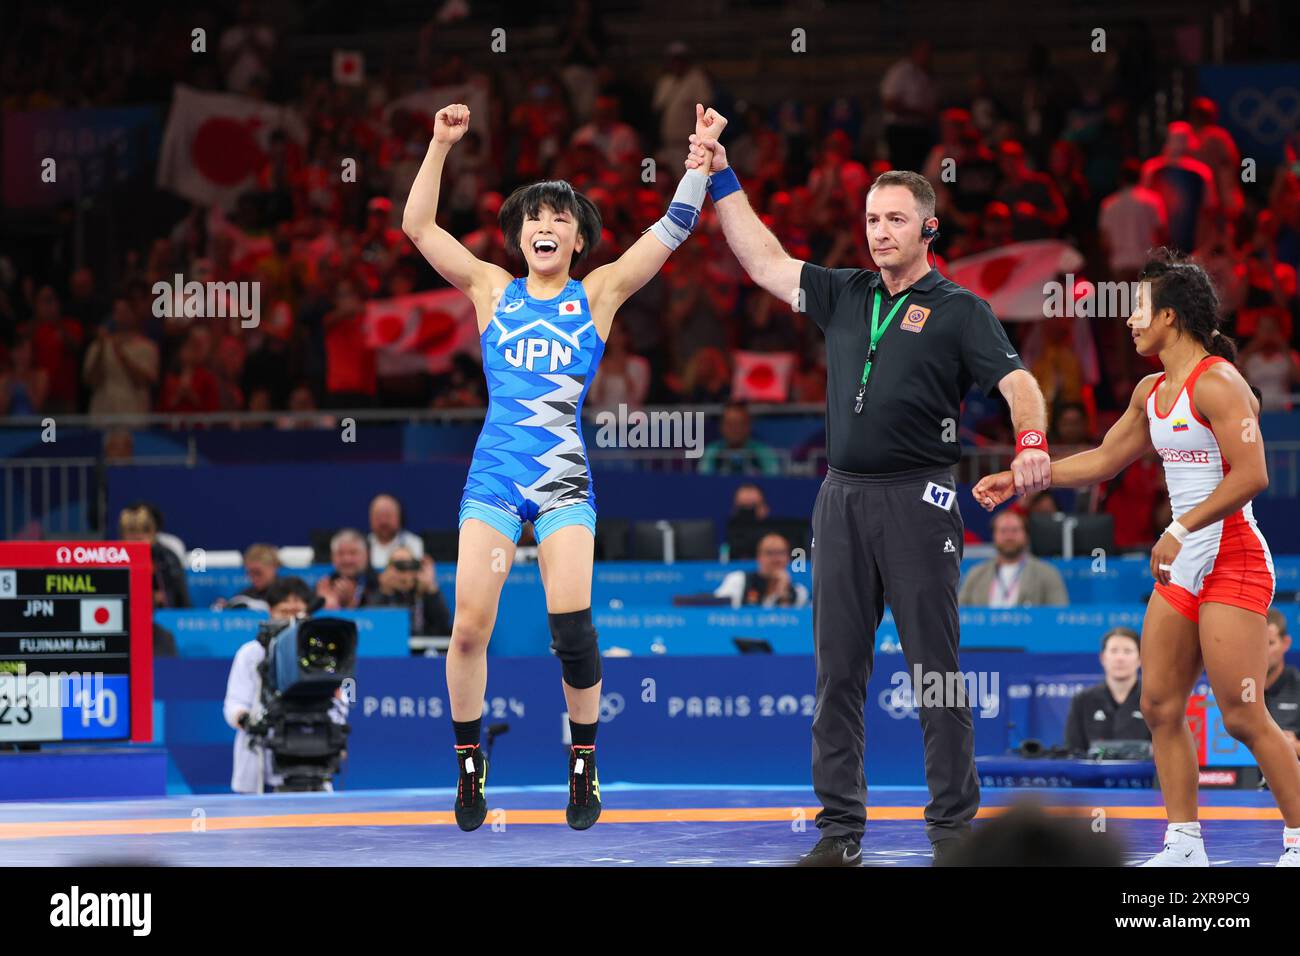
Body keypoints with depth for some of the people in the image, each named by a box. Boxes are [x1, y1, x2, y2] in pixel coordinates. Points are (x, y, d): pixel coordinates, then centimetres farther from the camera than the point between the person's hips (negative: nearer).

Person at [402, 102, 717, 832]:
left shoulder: (600, 293, 9)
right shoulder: (492, 290, 11)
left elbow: (673, 230, 4)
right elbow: (418, 226, 7)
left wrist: (704, 161, -5)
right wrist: (441, 145, 1)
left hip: (564, 477, -1)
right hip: (494, 473, 1)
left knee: (571, 626, -13)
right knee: (470, 626, -6)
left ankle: (584, 767, 5)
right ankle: (470, 765, 10)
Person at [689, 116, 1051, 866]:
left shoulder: (959, 310, 0)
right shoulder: (845, 296, 15)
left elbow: (1016, 381, -9)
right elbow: (765, 262, 19)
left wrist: (1032, 441, -29)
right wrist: (721, 178, 15)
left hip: (918, 499, -5)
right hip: (843, 496, 5)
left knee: (936, 669, -5)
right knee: (838, 671, 5)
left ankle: (955, 826, -1)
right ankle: (840, 827, 9)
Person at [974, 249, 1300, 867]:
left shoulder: (1216, 382, -13)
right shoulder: (1152, 392, 14)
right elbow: (1102, 461, 26)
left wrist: (1180, 529, -23)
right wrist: (1018, 478, 24)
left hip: (1231, 562, -9)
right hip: (1182, 568, 9)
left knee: (1244, 718, -11)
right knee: (1160, 707, 5)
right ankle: (1184, 845, 11)